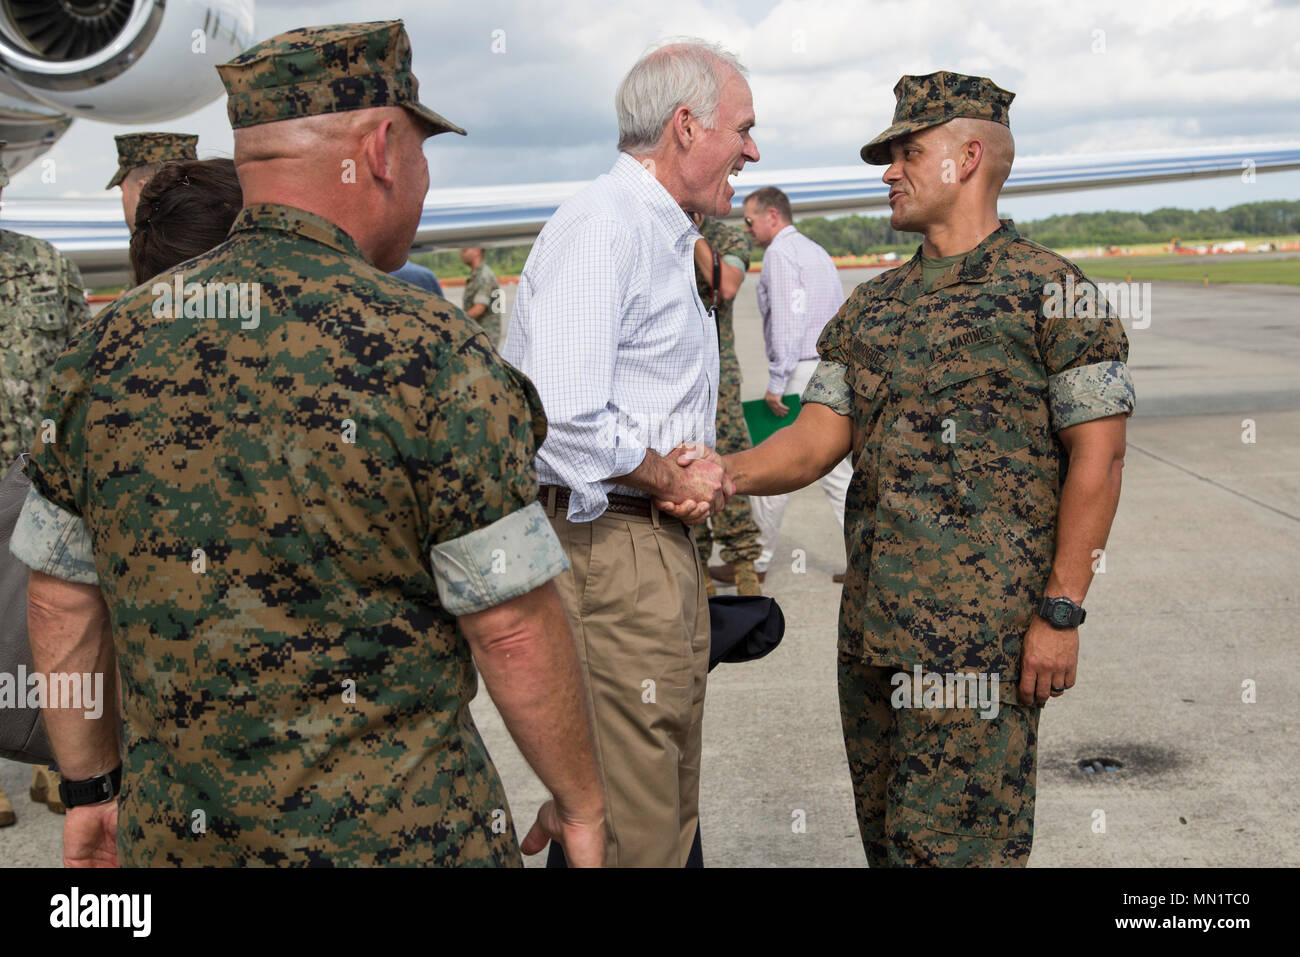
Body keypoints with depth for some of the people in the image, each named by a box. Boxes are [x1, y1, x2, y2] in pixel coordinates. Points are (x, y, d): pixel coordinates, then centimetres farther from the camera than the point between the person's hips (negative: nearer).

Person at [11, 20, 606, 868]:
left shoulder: (112, 344, 0)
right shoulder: (430, 352, -16)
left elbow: (62, 599, 6)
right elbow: (515, 631, -15)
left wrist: (91, 784, 18)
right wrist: (583, 804, -1)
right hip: (396, 832, -4)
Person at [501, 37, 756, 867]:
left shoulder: (666, 237, 19)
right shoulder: (600, 225, -16)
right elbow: (564, 423, -27)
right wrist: (672, 480, -12)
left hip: (665, 546, 11)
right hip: (608, 548, -11)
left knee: (673, 812, 18)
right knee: (629, 831, -4)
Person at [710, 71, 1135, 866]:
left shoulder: (1050, 291, -4)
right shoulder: (872, 307, 15)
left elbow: (1098, 457, -8)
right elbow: (819, 438, 8)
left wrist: (1061, 613, -12)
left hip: (983, 625, -7)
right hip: (872, 619, 7)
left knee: (951, 841, -4)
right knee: (885, 833, 15)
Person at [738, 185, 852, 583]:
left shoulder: (780, 251, -8)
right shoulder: (818, 252, 20)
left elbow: (787, 320, -18)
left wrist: (777, 382, -19)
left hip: (799, 371, -9)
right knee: (835, 468, 9)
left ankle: (756, 561, 8)